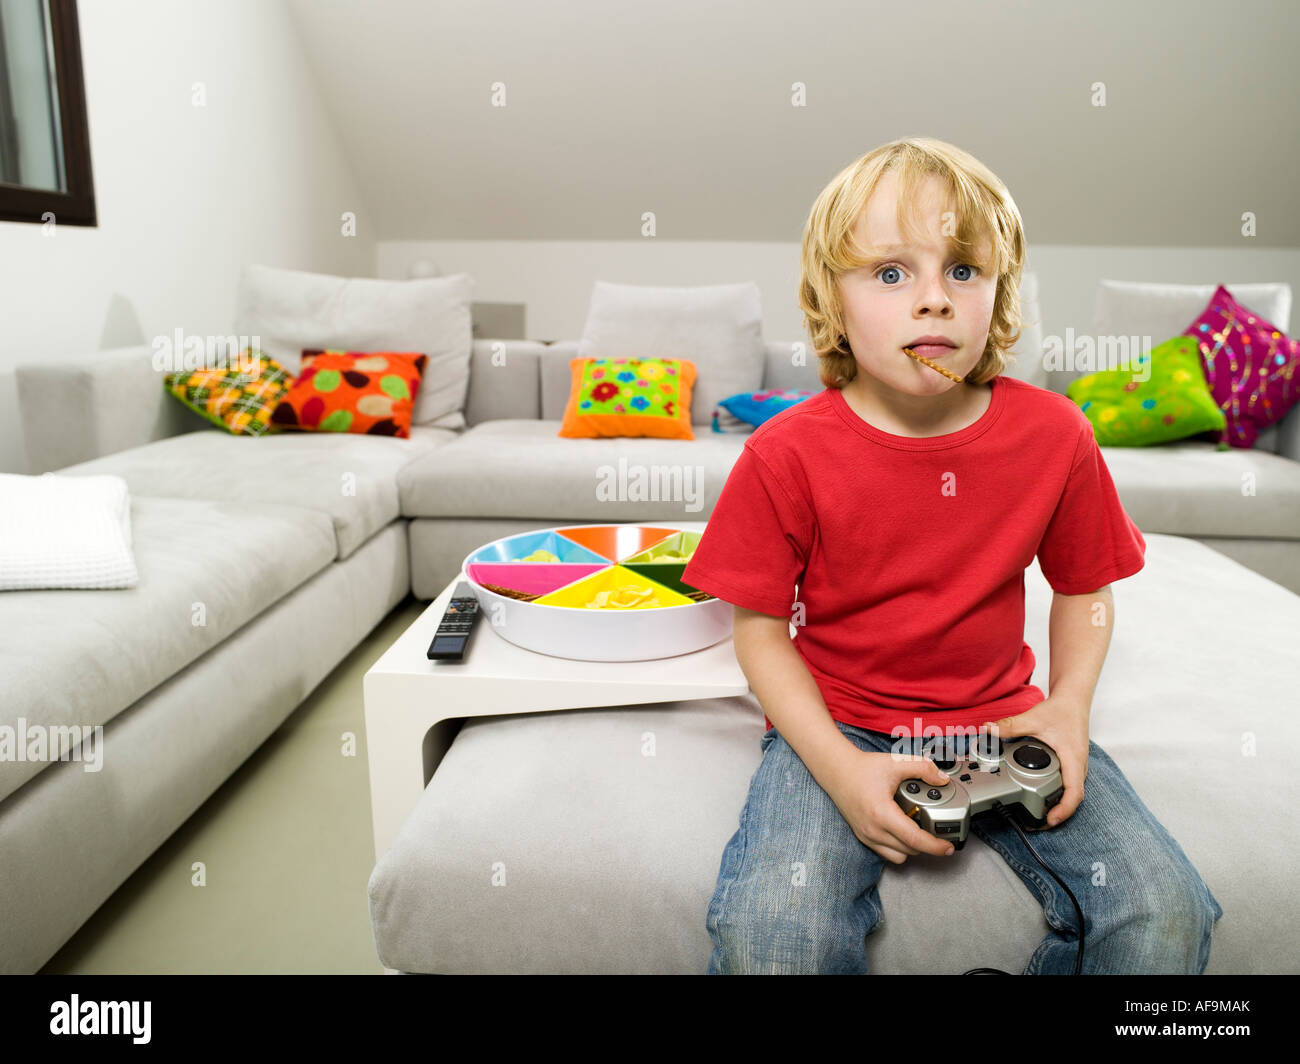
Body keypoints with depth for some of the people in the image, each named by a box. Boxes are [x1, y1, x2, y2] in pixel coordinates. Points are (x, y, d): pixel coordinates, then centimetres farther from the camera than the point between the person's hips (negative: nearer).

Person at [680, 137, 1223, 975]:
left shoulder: (1054, 434, -5)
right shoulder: (787, 454, -13)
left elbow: (1084, 588, 10)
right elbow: (761, 629, -7)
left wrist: (1069, 704, -8)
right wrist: (841, 770, -18)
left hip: (1001, 714, 3)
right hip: (838, 724, -2)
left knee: (1167, 914, -12)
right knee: (771, 933, -27)